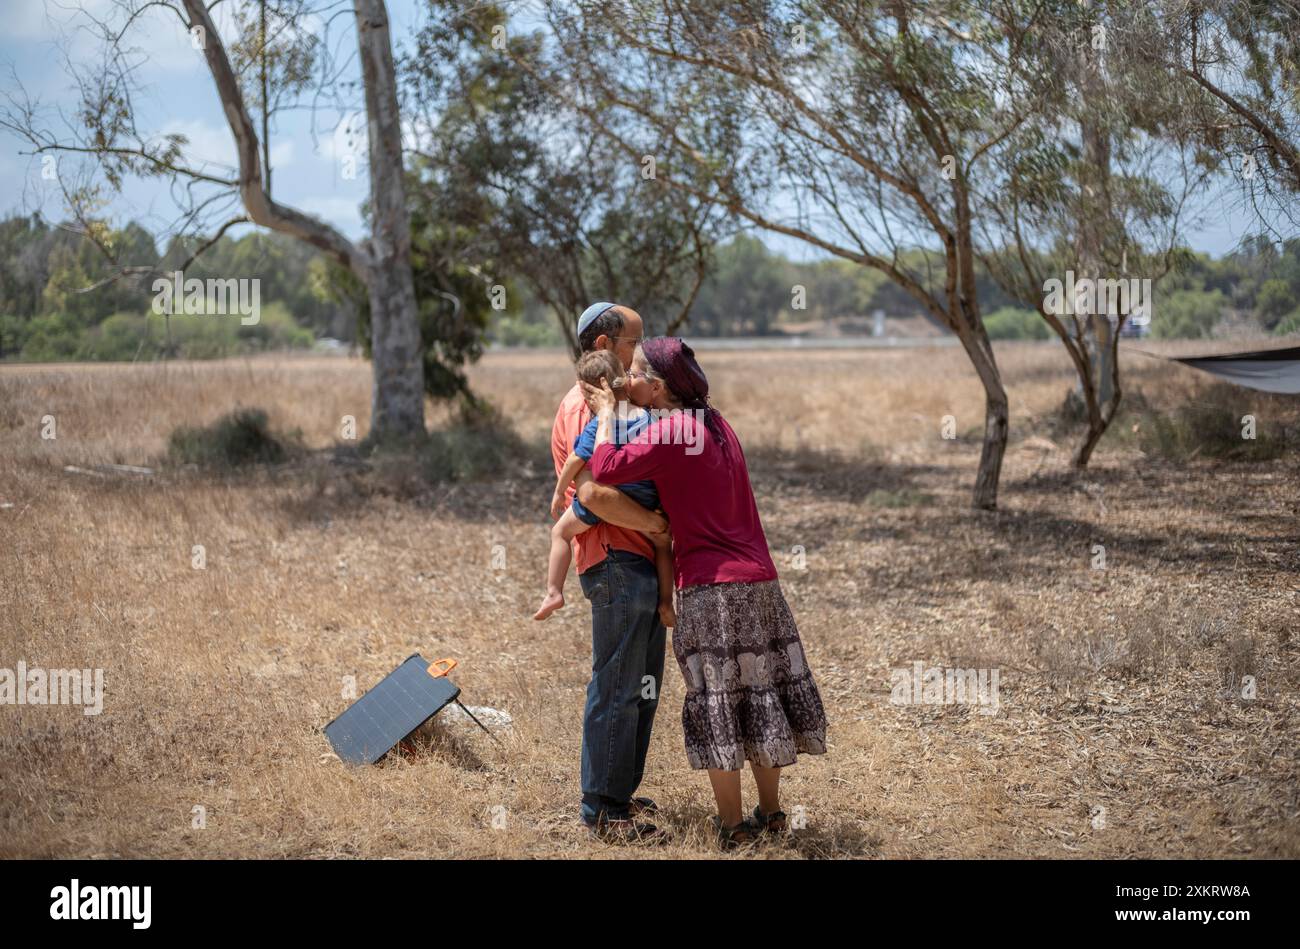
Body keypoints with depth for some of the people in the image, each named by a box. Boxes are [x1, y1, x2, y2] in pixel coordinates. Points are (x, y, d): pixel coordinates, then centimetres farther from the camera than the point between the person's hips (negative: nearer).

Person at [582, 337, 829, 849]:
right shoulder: (715, 422, 14)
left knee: (717, 705, 0)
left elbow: (606, 469, -22)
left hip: (711, 587, -8)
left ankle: (732, 825, 4)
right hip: (757, 577, 8)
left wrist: (606, 412, -7)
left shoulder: (669, 432, -12)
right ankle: (771, 811, 20)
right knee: (761, 694, 13)